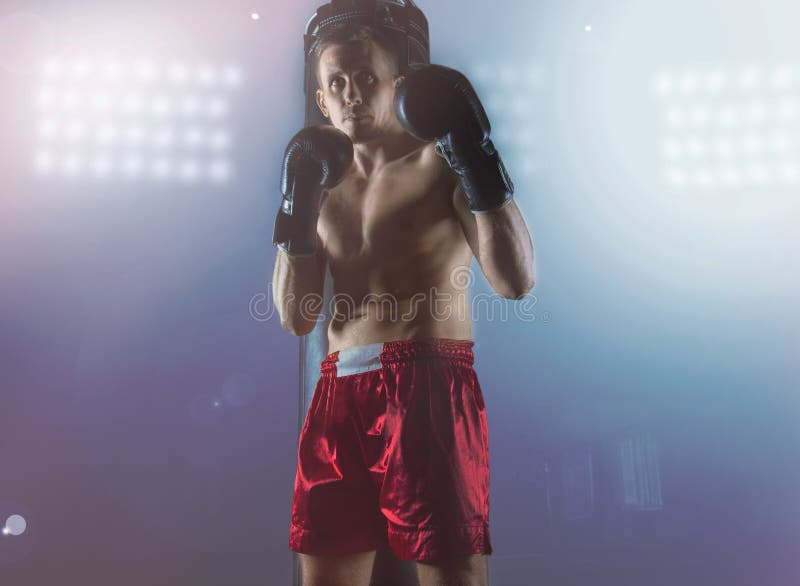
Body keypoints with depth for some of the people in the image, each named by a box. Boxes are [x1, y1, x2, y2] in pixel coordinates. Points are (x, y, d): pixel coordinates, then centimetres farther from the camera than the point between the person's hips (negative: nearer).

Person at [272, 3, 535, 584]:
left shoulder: (440, 162, 1)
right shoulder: (328, 184, 17)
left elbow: (516, 280, -12)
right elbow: (295, 318, 11)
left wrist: (478, 158, -17)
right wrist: (298, 208, 2)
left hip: (431, 387, -5)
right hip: (339, 395, 5)